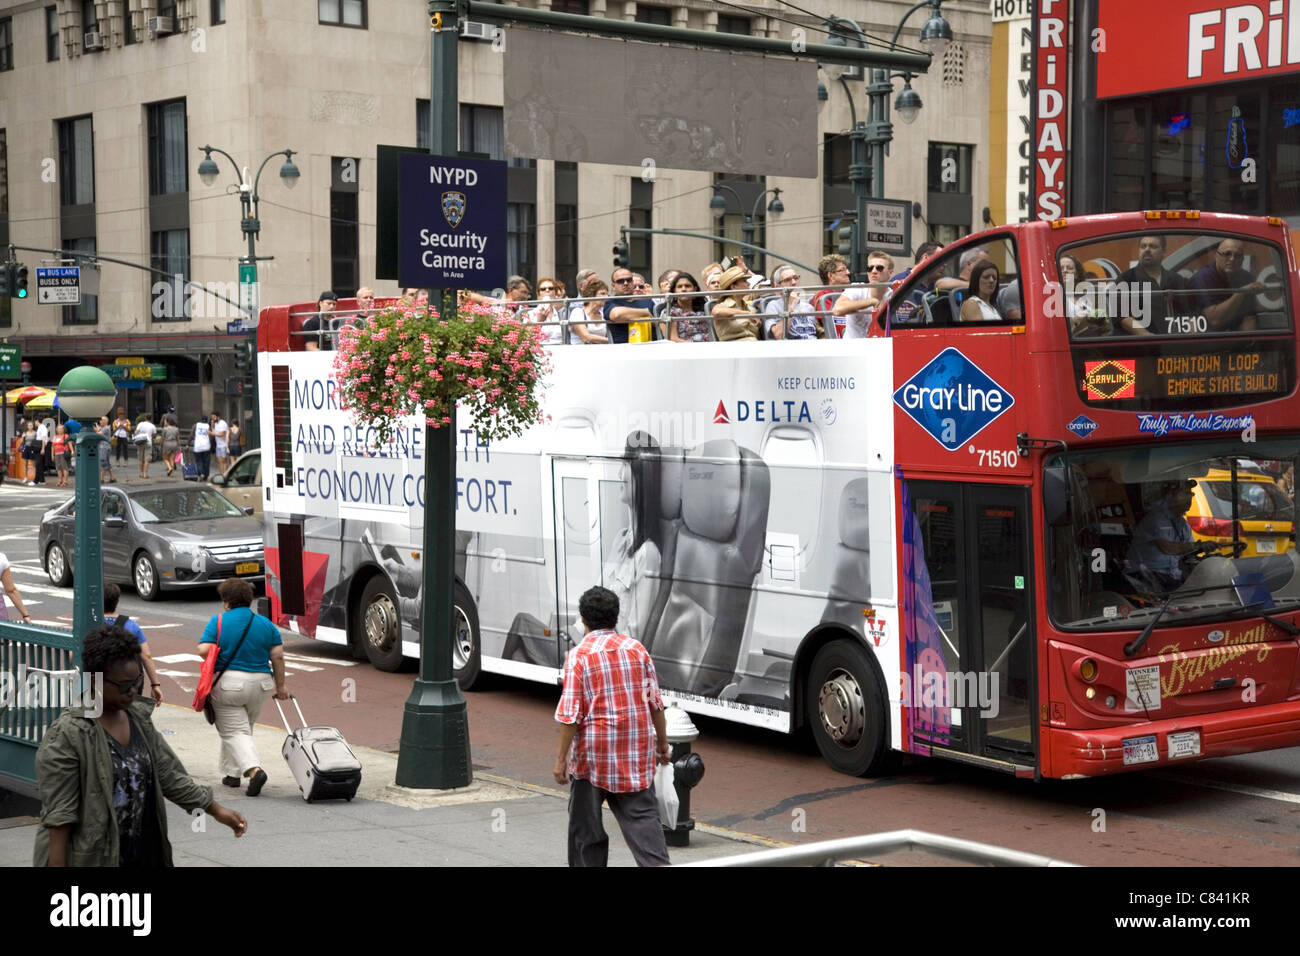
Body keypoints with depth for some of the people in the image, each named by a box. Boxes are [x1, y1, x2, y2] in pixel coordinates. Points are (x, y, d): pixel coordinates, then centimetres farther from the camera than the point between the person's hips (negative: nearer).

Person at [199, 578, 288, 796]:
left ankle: (254, 769, -24)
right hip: (260, 683, 4)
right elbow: (278, 657, 2)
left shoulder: (218, 621, -4)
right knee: (244, 728, 22)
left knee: (234, 732, -2)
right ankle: (231, 773, 25)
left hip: (228, 683, -4)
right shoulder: (266, 624, 6)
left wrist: (220, 660, 8)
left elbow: (204, 650, -13)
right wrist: (280, 687, 9)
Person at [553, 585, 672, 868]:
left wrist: (561, 759, -6)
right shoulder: (637, 649, 2)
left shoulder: (578, 656, -10)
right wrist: (663, 742, 19)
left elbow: (570, 715, -12)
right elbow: (655, 703, 7)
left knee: (585, 823, 11)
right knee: (642, 816, 2)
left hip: (593, 753, -3)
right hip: (637, 752, 3)